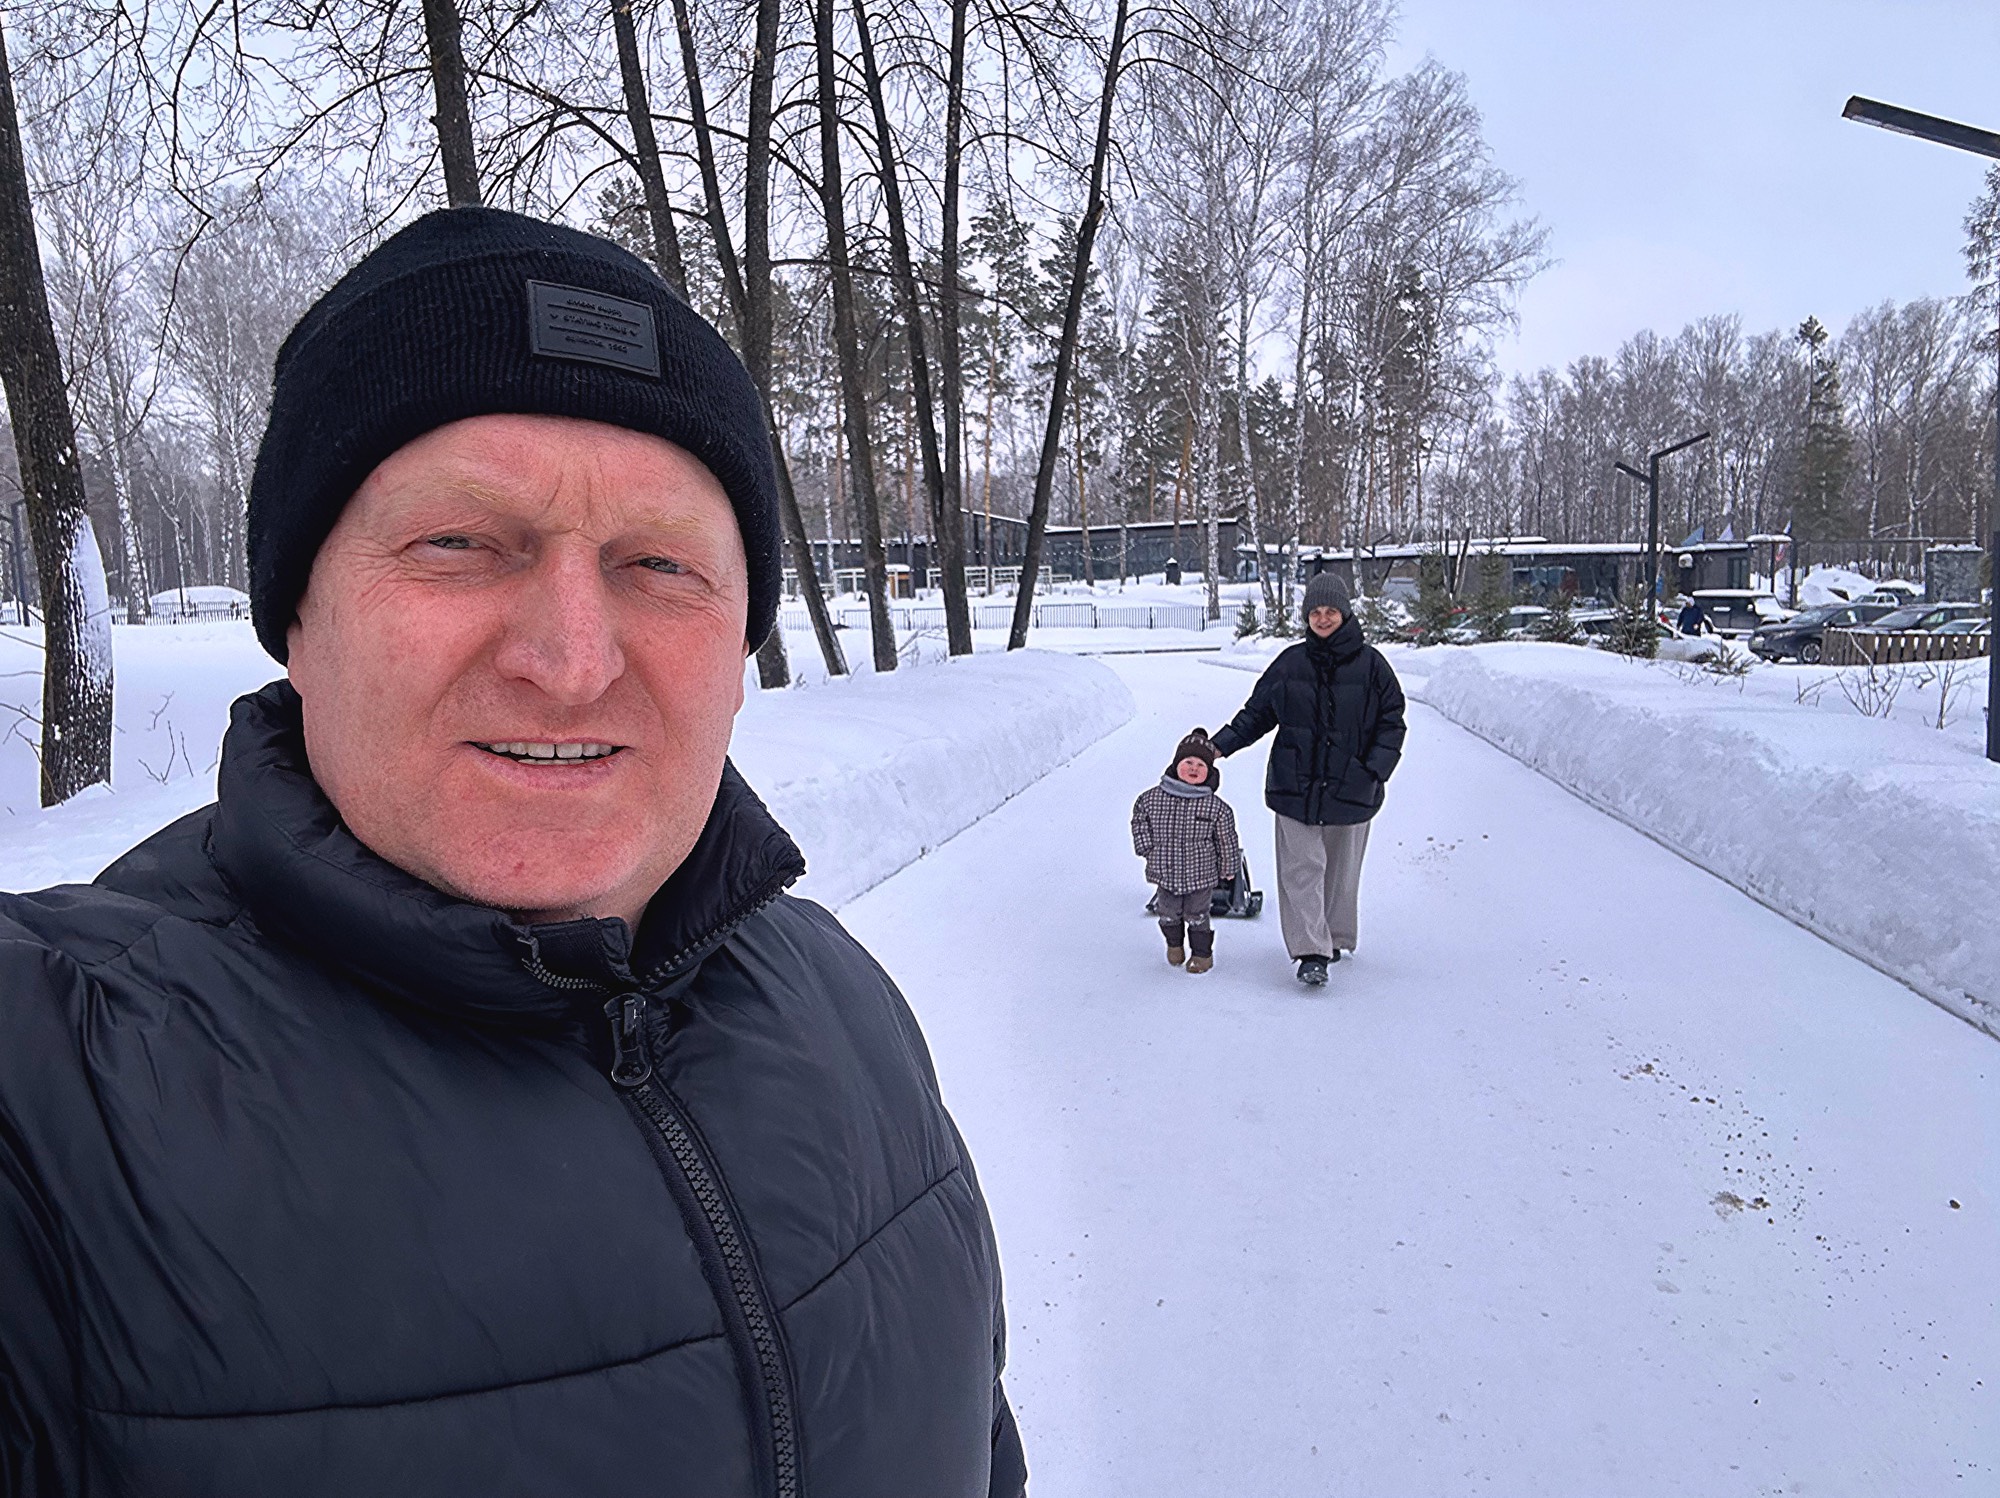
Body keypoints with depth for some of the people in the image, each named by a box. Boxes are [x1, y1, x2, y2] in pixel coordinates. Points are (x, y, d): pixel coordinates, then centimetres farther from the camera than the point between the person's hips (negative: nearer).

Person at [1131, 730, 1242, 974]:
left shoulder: (1215, 807, -14)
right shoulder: (1152, 798, -11)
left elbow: (1227, 841, -3)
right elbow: (1139, 819, 8)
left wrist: (1228, 869, 5)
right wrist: (1146, 847, 1)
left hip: (1200, 875, -2)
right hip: (1165, 873, 2)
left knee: (1196, 915, 12)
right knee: (1168, 913, 18)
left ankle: (1202, 953, 35)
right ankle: (1174, 944, 46)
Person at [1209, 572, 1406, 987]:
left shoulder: (1370, 664, -1)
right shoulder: (1290, 662, 3)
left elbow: (1392, 721, 2)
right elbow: (1257, 712, 11)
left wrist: (1376, 769, -12)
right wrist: (1223, 743, -2)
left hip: (1349, 788, 0)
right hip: (1295, 786, 0)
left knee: (1340, 869, 13)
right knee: (1301, 867, -7)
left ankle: (1335, 938, 31)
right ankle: (1311, 952, -6)